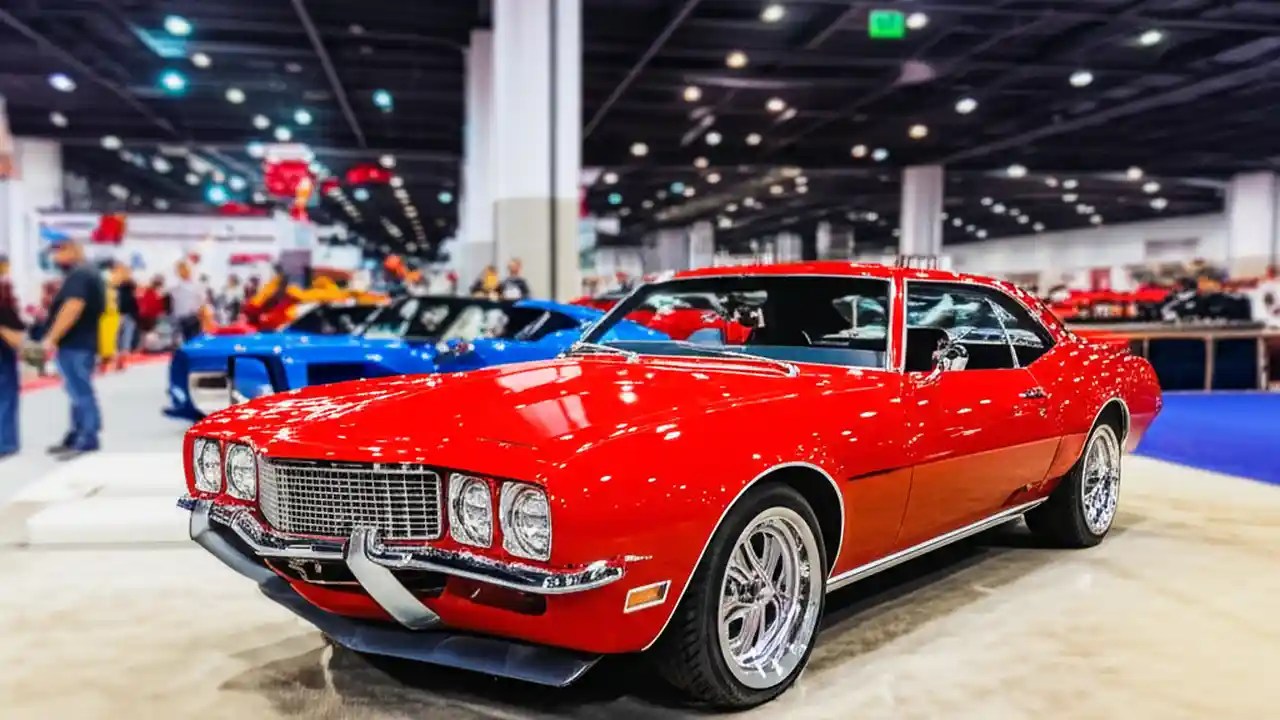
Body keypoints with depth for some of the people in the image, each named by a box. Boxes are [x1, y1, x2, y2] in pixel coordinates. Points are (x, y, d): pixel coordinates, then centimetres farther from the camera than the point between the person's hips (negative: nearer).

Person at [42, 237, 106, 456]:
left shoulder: (78, 275, -15)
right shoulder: (89, 272, 18)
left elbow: (72, 308, -26)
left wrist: (51, 338, -25)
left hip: (74, 344, -11)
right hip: (83, 342, 11)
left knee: (81, 392, -9)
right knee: (79, 392, 15)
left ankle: (87, 442, -8)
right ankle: (75, 438, 22)